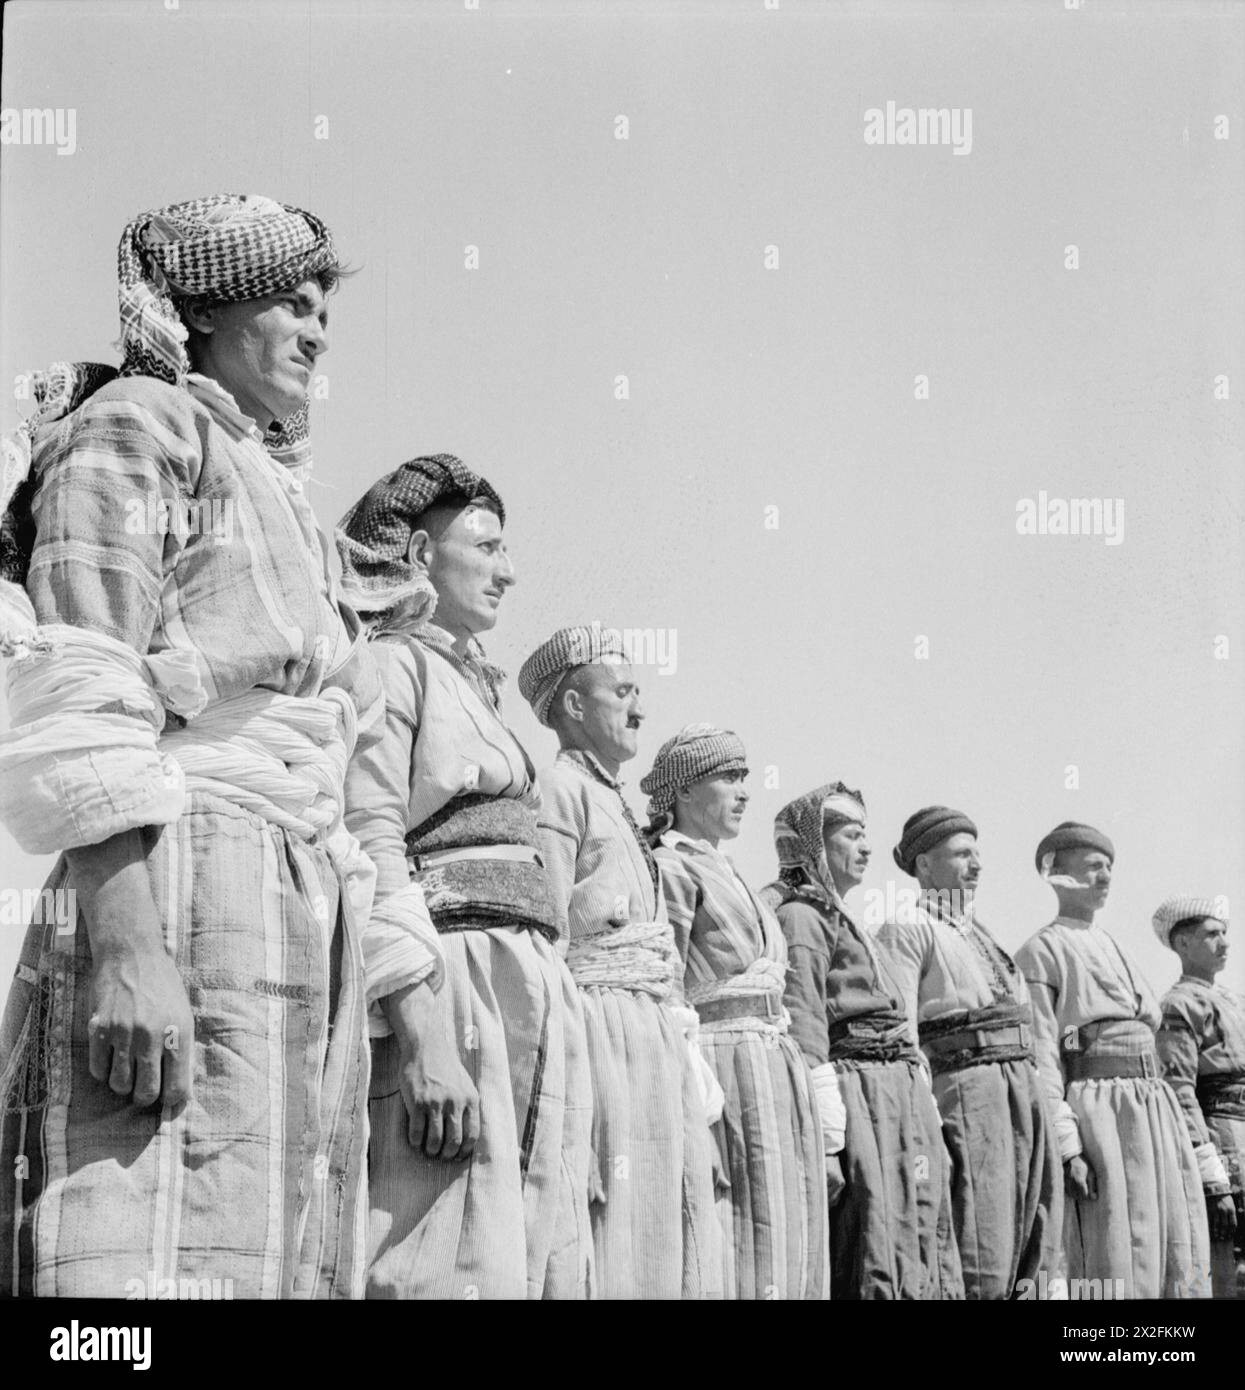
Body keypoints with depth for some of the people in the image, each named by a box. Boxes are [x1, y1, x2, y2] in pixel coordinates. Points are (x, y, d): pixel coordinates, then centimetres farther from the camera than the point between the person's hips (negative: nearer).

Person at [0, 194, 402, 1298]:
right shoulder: (137, 426, 4)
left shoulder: (274, 493, 30)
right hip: (175, 910, -9)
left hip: (301, 944, 9)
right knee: (172, 1265, -18)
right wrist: (125, 947, -21)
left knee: (282, 1263, 1)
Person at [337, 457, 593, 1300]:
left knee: (546, 1263, 2)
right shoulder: (391, 663, 1)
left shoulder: (473, 682, 28)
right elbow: (375, 852, -12)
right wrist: (423, 1037, -22)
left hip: (534, 987, 9)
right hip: (451, 982, -9)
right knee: (463, 1266, -15)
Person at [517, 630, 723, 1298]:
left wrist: (679, 1035, 18)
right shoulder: (559, 790, -6)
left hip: (660, 1041, 9)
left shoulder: (615, 800, 23)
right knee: (613, 1244, -10)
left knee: (675, 1244, 7)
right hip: (605, 1035, -9)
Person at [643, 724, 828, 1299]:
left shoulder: (723, 870, 23)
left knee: (789, 1251, 6)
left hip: (779, 1072, 9)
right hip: (728, 1065, -9)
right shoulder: (671, 867, -5)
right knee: (749, 1247, -10)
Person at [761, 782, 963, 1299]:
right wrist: (822, 1141, -24)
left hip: (899, 1099, 10)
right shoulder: (802, 914, -8)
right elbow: (802, 1025, -17)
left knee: (919, 1250, 8)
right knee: (876, 1257, -11)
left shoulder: (836, 915, 23)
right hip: (860, 1101, -10)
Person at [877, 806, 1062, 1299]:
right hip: (963, 1089, -8)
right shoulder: (908, 931, -2)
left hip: (1023, 1090, 8)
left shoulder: (978, 933, 24)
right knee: (980, 1263, -11)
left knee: (1033, 1258, 4)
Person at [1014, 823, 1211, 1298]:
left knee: (1180, 1265, 2)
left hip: (1157, 1116, 8)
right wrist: (1066, 1147, -19)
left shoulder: (1114, 949, 24)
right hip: (1097, 1116, -8)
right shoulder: (1042, 952, 0)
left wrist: (1173, 1133, 16)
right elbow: (1041, 1059, -9)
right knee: (1115, 1272, -10)